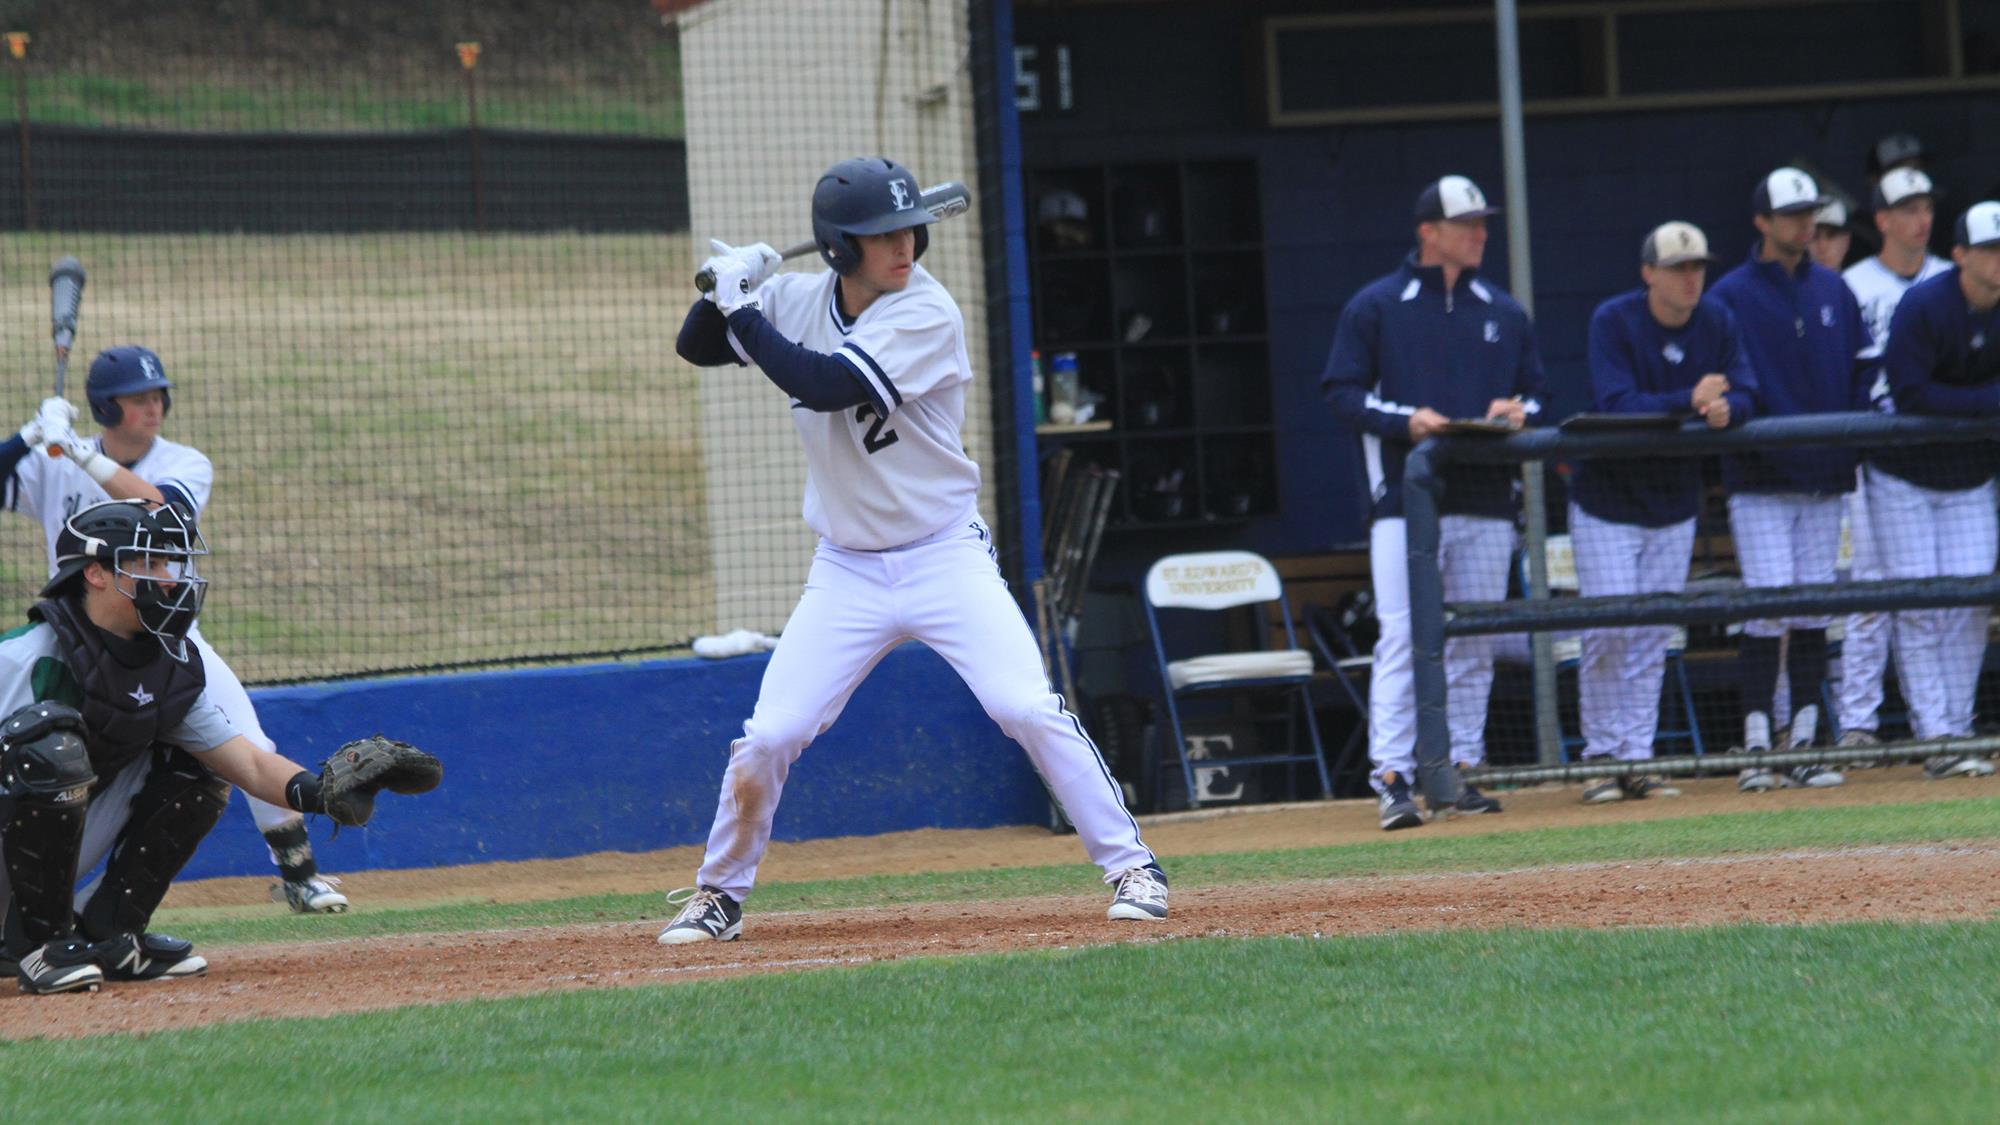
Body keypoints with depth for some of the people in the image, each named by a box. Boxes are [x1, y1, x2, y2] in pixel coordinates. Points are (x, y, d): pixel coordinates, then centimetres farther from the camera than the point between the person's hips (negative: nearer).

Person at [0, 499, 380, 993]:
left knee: (196, 768, 2)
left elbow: (250, 764, -2)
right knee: (52, 739, -33)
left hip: (60, 851, 7)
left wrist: (323, 792, -22)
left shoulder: (171, 669, 2)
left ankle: (107, 932, 1)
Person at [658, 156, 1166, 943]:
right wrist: (726, 291, -9)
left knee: (1028, 709, -16)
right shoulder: (800, 302, 0)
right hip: (847, 574, 4)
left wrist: (743, 310, -20)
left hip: (945, 558, -4)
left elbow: (826, 384, -27)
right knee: (768, 737, -3)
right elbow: (698, 347, 11)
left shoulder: (927, 314, -17)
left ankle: (1130, 866, -4)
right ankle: (718, 897, 15)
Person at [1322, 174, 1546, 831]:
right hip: (1406, 499, -5)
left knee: (1473, 646, 7)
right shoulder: (1375, 307, 2)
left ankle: (1462, 772, 14)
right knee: (1402, 640, -12)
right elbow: (1341, 391, -2)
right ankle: (1393, 781, -15)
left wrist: (1518, 412, -4)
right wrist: (1405, 419, -17)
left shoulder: (1504, 314, 15)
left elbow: (1536, 391, 19)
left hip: (1486, 503, 5)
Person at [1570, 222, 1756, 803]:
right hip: (1606, 499, -4)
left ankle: (1638, 759, 10)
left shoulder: (1716, 321, -3)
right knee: (1610, 632, -7)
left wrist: (1725, 409, -30)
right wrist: (1688, 401, -38)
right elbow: (1617, 405, -27)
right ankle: (1602, 757, 2)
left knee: (1653, 637, 6)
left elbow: (1745, 392, -7)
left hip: (1675, 503, 4)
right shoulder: (1613, 321, -17)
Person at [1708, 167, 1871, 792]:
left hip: (1825, 480, 5)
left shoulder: (1833, 291, 12)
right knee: (1767, 610, -11)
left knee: (1814, 611, 5)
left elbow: (1862, 368, 13)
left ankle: (1803, 744, 10)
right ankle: (1756, 747, -9)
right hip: (1759, 482, -5)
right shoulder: (1731, 296, -2)